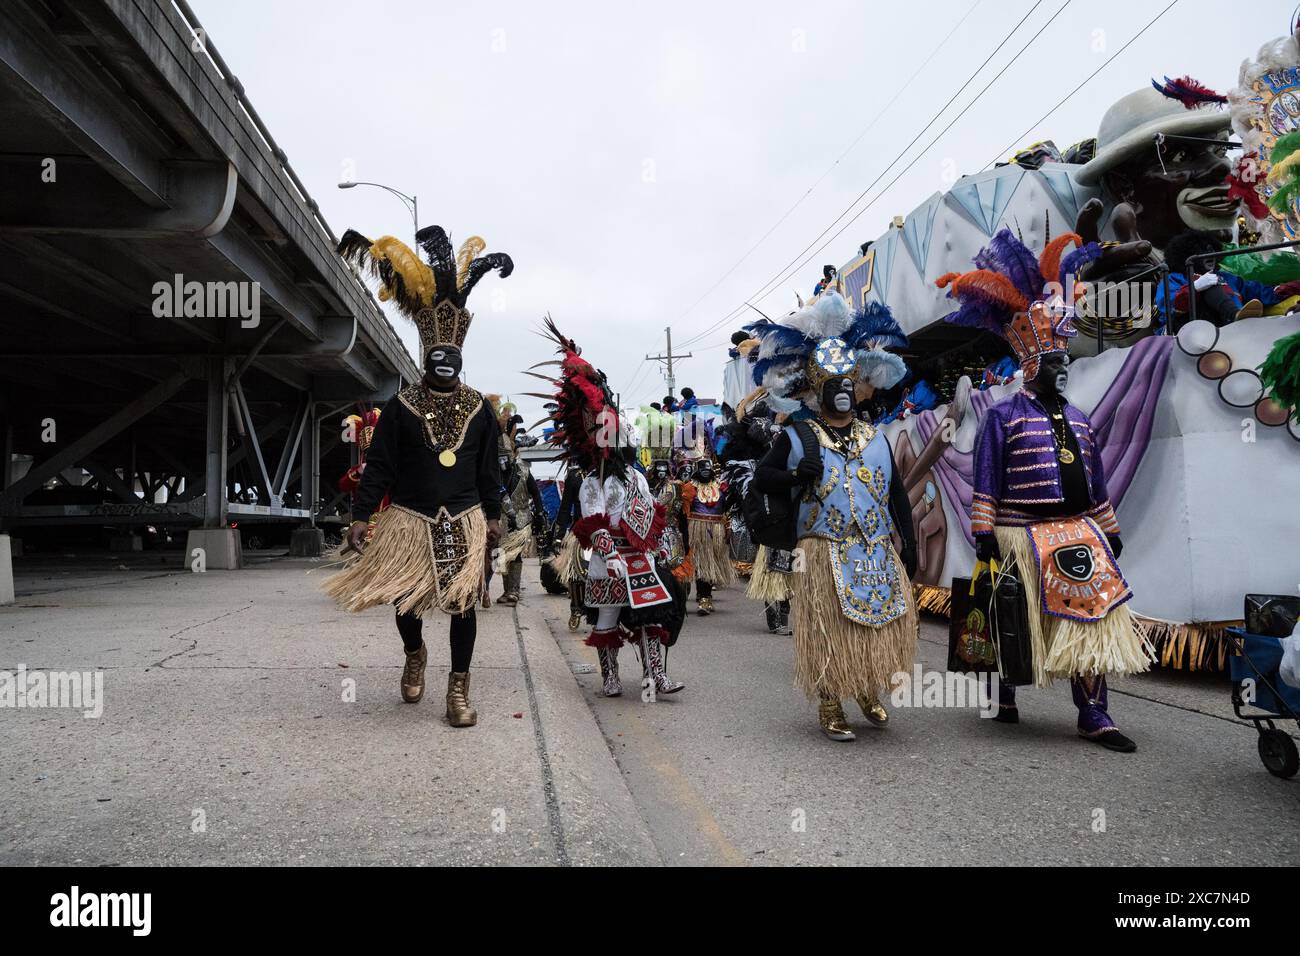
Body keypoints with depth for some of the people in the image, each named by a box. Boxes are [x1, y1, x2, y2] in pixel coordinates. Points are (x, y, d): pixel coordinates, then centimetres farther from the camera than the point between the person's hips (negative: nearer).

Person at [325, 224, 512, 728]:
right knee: (406, 599, 7)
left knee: (463, 601, 0)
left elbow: (488, 466, 10)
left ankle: (458, 689, 10)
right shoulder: (401, 405, 0)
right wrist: (360, 516, -6)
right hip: (411, 518, 0)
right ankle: (415, 654, 40)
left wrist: (493, 515, 8)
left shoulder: (478, 407, 5)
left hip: (465, 518, 1)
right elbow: (379, 464, -1)